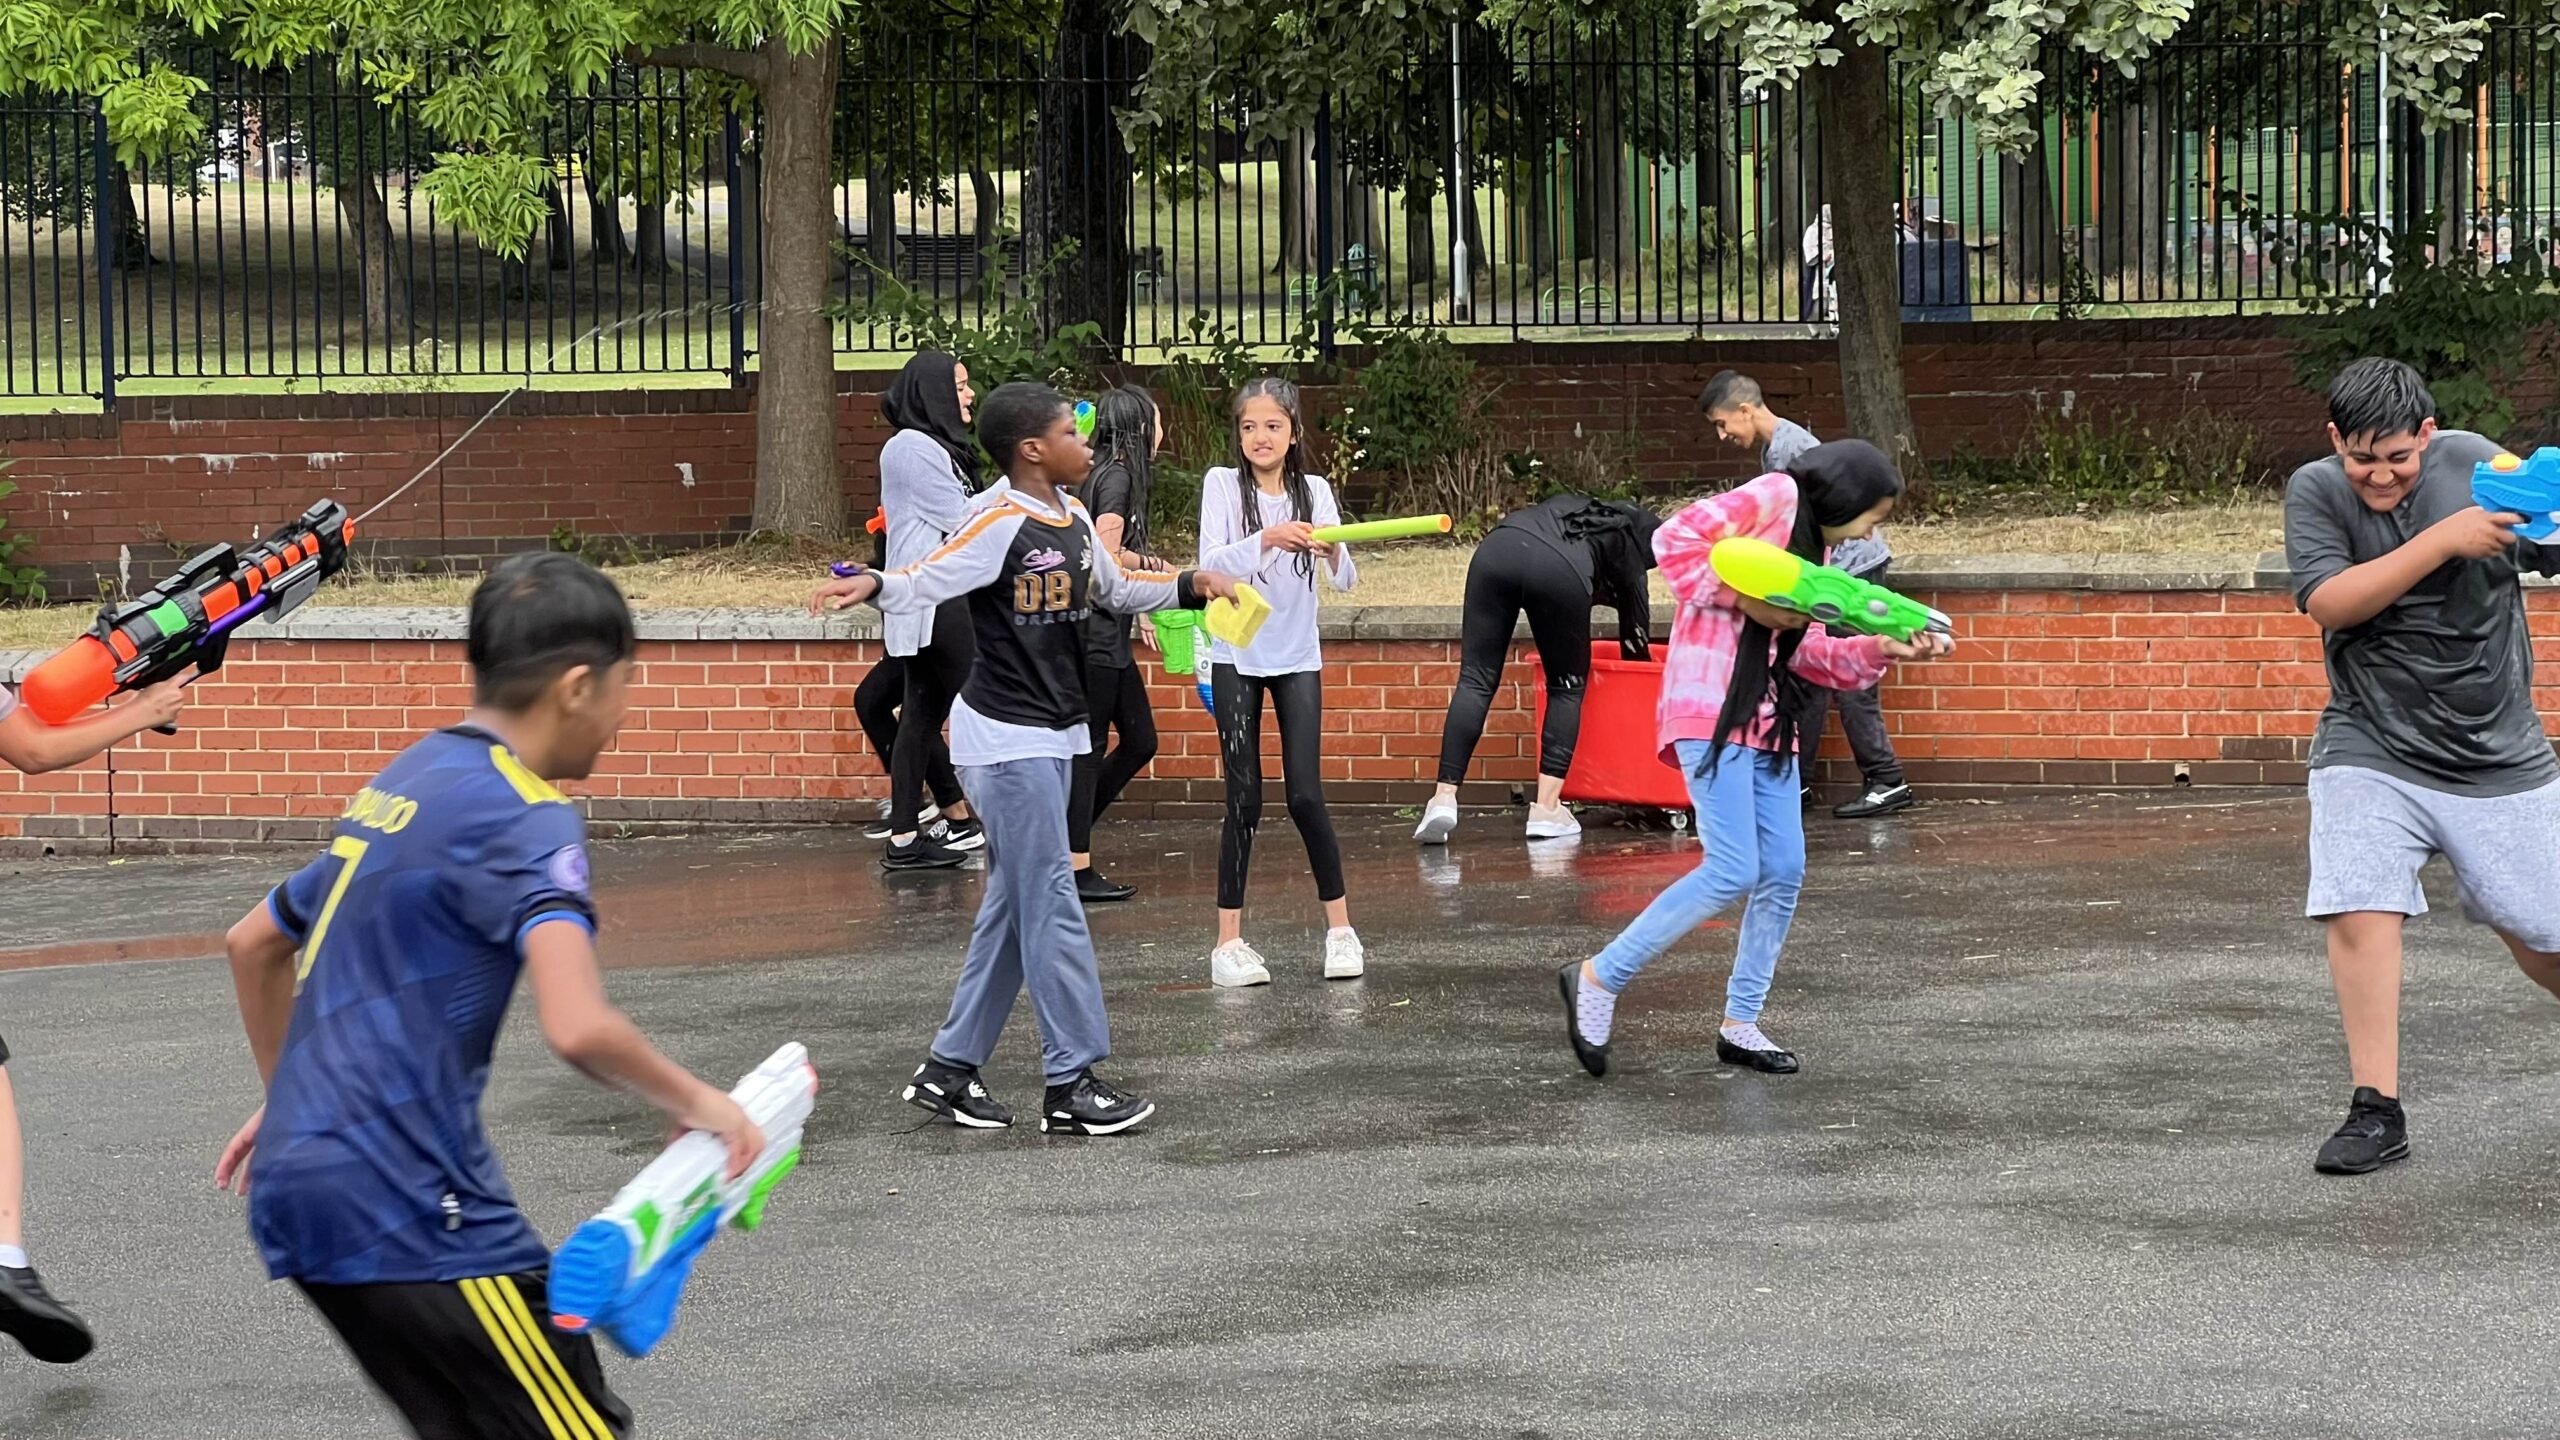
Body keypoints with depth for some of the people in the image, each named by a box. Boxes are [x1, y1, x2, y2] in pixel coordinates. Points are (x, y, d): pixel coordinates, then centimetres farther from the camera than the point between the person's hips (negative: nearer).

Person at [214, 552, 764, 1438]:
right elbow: (578, 1028, -26)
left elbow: (253, 943, 29)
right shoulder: (525, 816, -11)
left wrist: (294, 1098, 40)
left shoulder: (405, 786, 16)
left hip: (299, 1190, 9)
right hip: (408, 1210, -9)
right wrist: (695, 1102, -10)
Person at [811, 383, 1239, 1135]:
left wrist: (1188, 586, 15)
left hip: (1053, 736, 9)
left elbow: (1115, 587, 26)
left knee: (1014, 907, 12)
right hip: (1006, 740, -9)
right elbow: (925, 582, -25)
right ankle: (1072, 1082, -2)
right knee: (1052, 905, -7)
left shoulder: (1073, 518, 9)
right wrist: (871, 584, -45)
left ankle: (950, 1068, 19)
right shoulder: (1000, 523, -17)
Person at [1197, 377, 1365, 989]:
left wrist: (1331, 552, -31)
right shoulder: (1222, 484, -4)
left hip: (1297, 658, 1)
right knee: (1244, 799, -4)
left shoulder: (1314, 491, 0)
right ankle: (1230, 939, 2)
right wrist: (1266, 539, -34)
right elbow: (1212, 563, -18)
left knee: (1306, 795, -5)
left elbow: (1346, 578, -9)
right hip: (1236, 657, -1)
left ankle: (1340, 927, 7)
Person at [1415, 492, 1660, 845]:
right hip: (1559, 569, -3)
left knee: (1475, 680, 6)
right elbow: (1635, 643, 35)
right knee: (1567, 686, 17)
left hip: (1496, 550, 3)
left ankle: (1444, 799, -6)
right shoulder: (1629, 551, 29)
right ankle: (1547, 807, 9)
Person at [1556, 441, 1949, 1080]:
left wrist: (1880, 650, 7)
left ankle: (1740, 1025, 15)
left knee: (1784, 873, 5)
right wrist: (1744, 601, -17)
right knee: (1732, 872, -15)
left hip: (1768, 718, 10)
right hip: (1713, 707, -10)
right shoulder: (1773, 496, -5)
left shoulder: (1814, 545, 22)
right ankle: (1598, 978, -4)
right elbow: (1675, 539, -16)